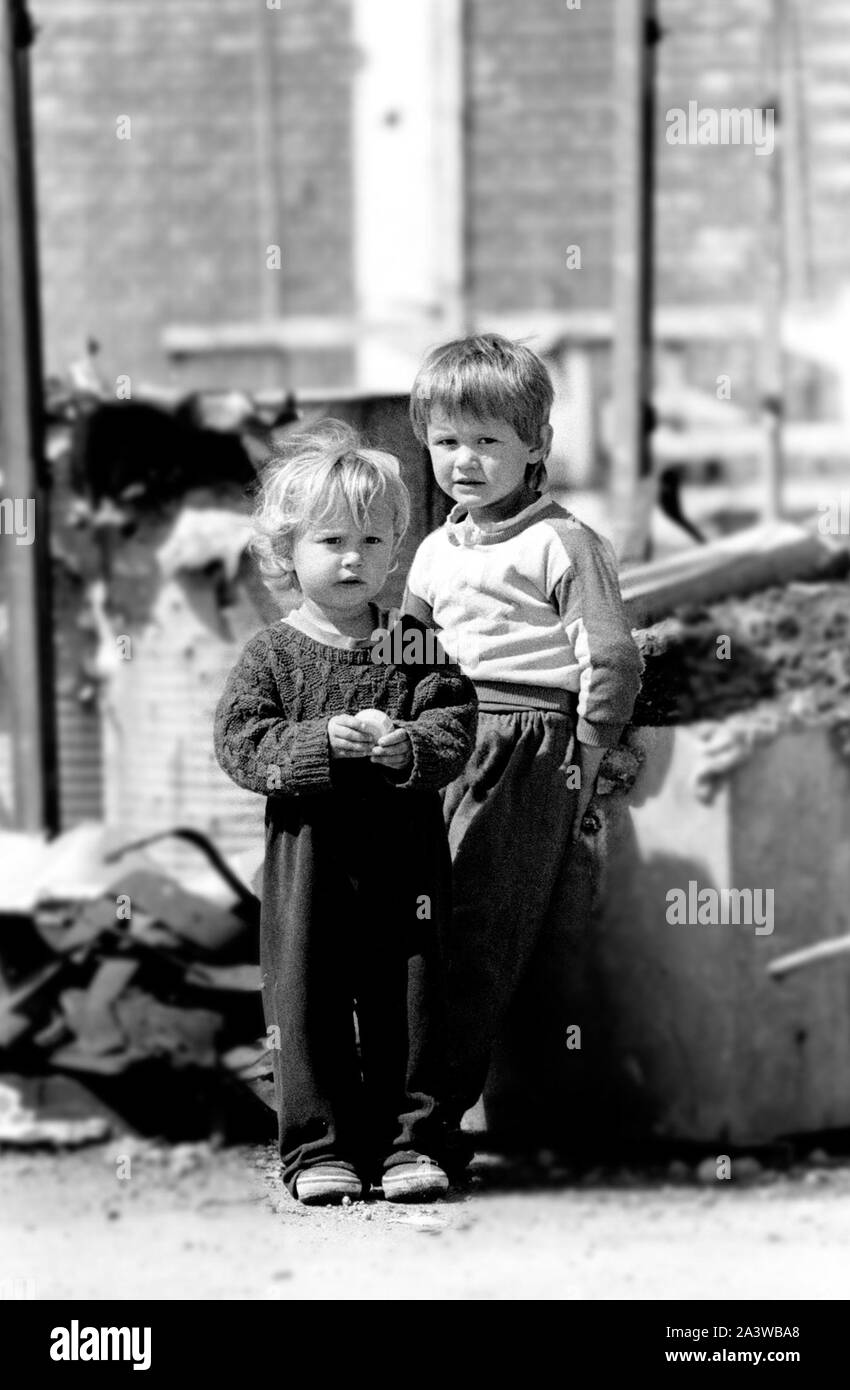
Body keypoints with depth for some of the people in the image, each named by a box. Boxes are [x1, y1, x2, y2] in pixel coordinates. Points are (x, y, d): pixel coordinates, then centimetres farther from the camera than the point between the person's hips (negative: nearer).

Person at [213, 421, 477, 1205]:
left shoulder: (420, 648, 4)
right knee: (307, 1003, 2)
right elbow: (240, 744, -7)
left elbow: (455, 729, -3)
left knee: (409, 1000, 5)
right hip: (308, 856, -1)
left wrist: (404, 745, -23)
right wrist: (321, 741, -20)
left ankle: (408, 1140, 13)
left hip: (406, 855, 1)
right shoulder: (273, 655, 1)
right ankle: (318, 1147, 10)